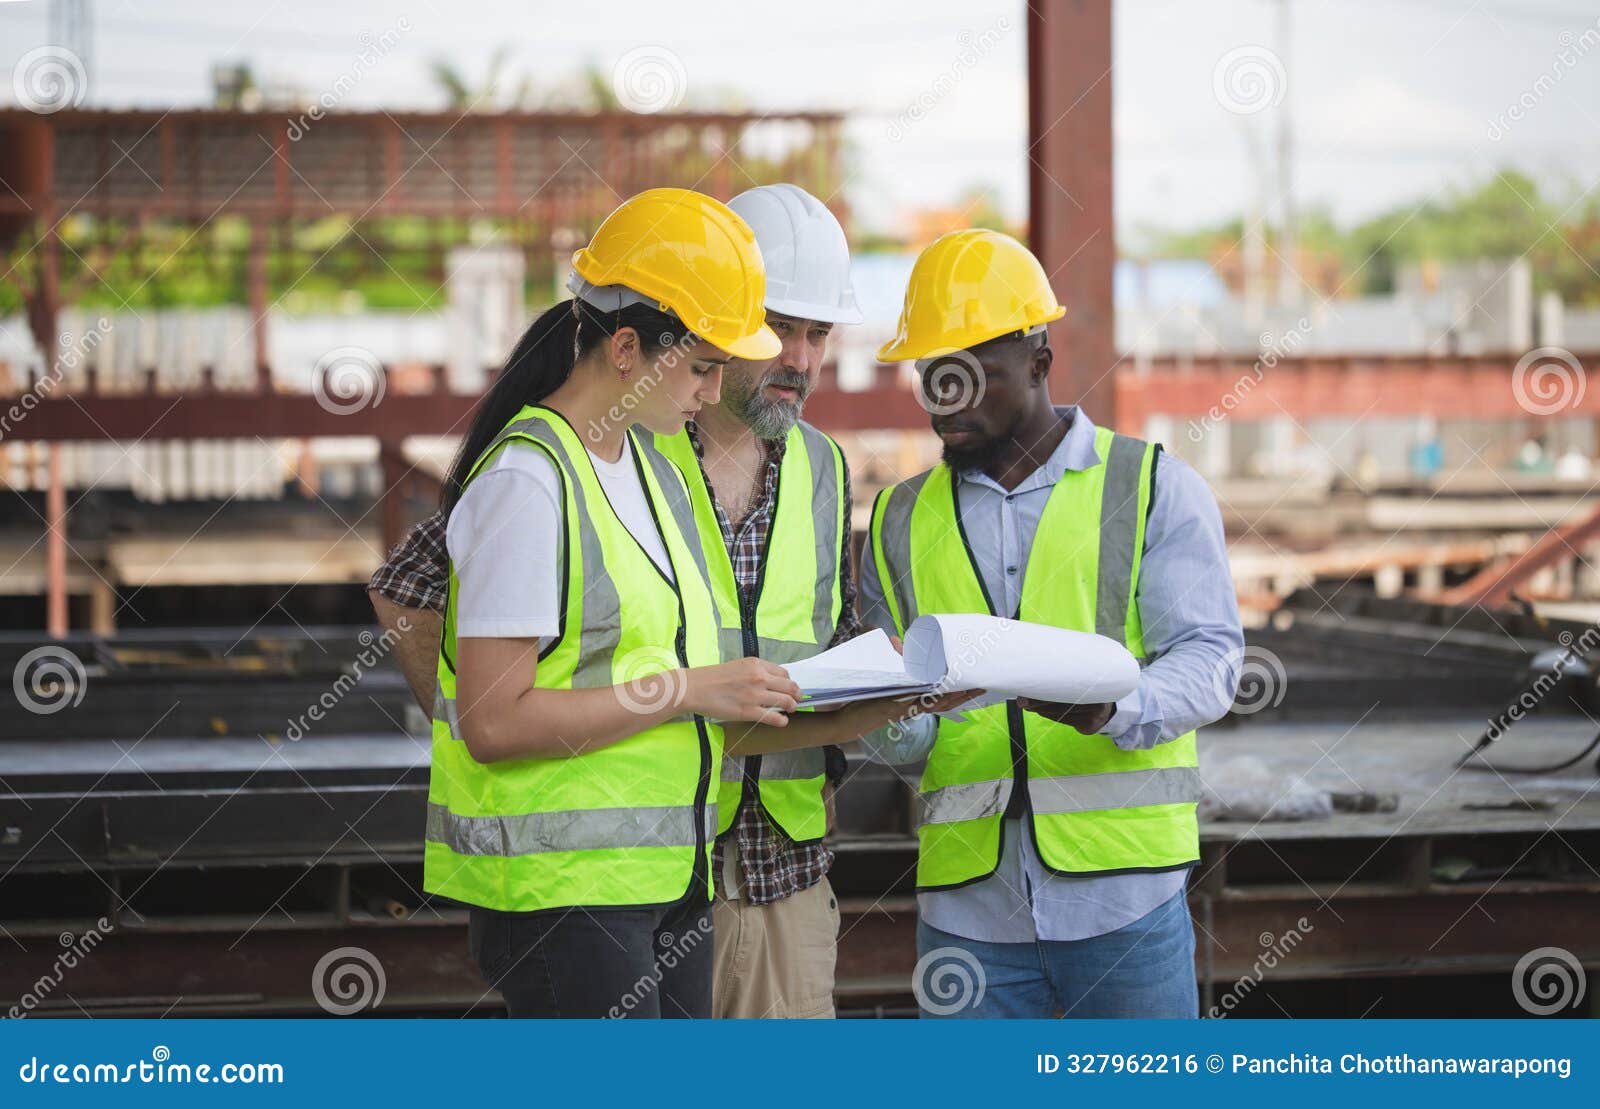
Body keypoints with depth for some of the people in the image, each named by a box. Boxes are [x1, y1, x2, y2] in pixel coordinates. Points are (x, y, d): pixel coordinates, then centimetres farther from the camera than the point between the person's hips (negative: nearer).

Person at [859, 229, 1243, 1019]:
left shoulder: (1155, 488, 5)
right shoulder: (901, 521, 15)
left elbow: (1208, 659, -5)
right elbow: (901, 730, 14)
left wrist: (1112, 708, -25)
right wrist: (888, 719, -11)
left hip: (1123, 893, -3)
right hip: (967, 902, 3)